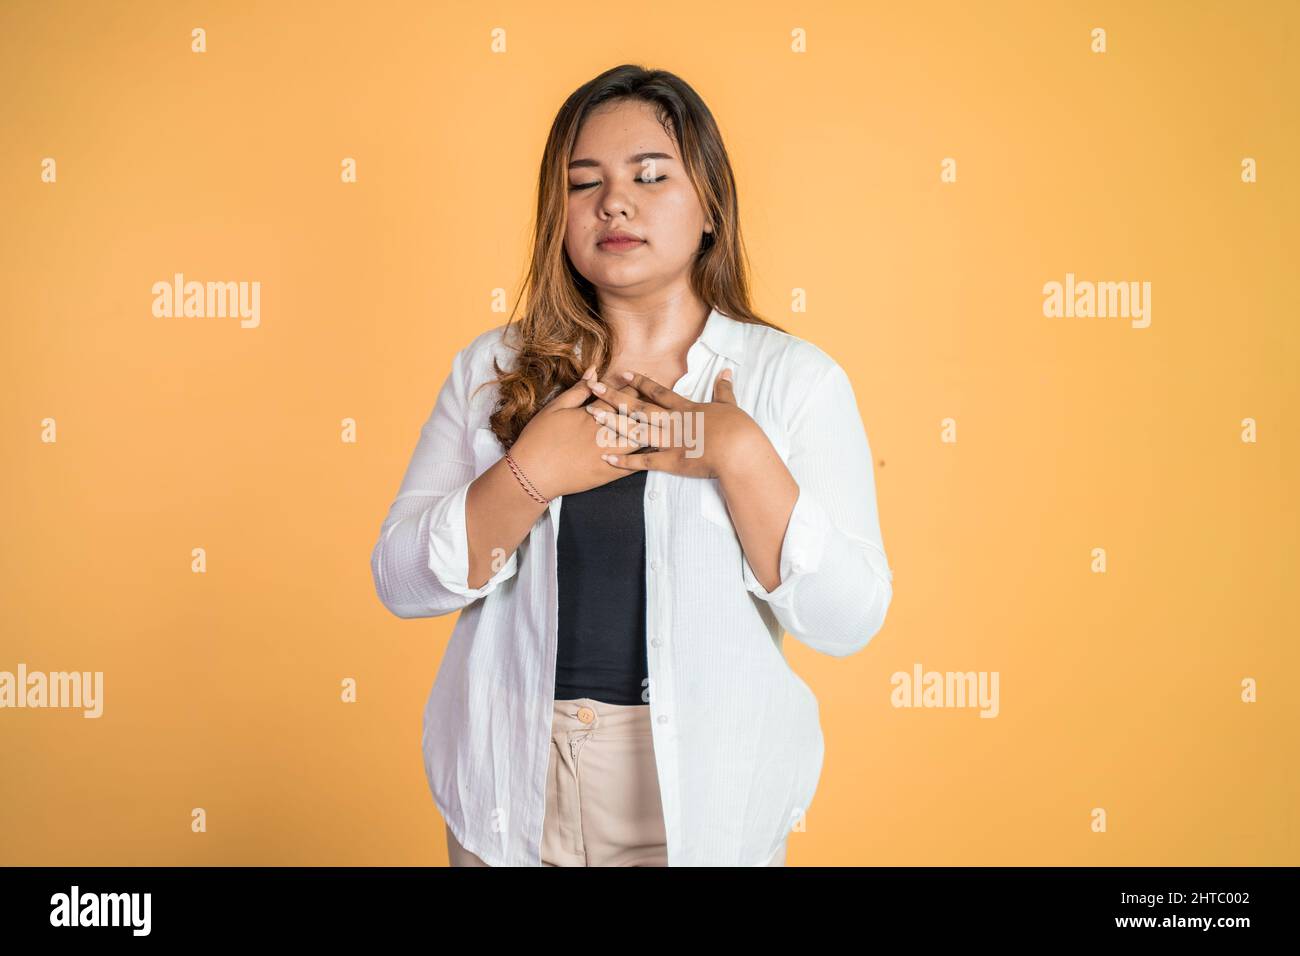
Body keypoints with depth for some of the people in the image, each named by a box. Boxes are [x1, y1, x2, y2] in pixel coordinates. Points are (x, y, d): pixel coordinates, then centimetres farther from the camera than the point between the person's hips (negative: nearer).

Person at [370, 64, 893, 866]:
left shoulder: (796, 379, -5)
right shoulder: (495, 369, 0)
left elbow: (848, 620, -11)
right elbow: (403, 582, -5)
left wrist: (740, 458, -21)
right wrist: (530, 475, -19)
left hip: (705, 799, -1)